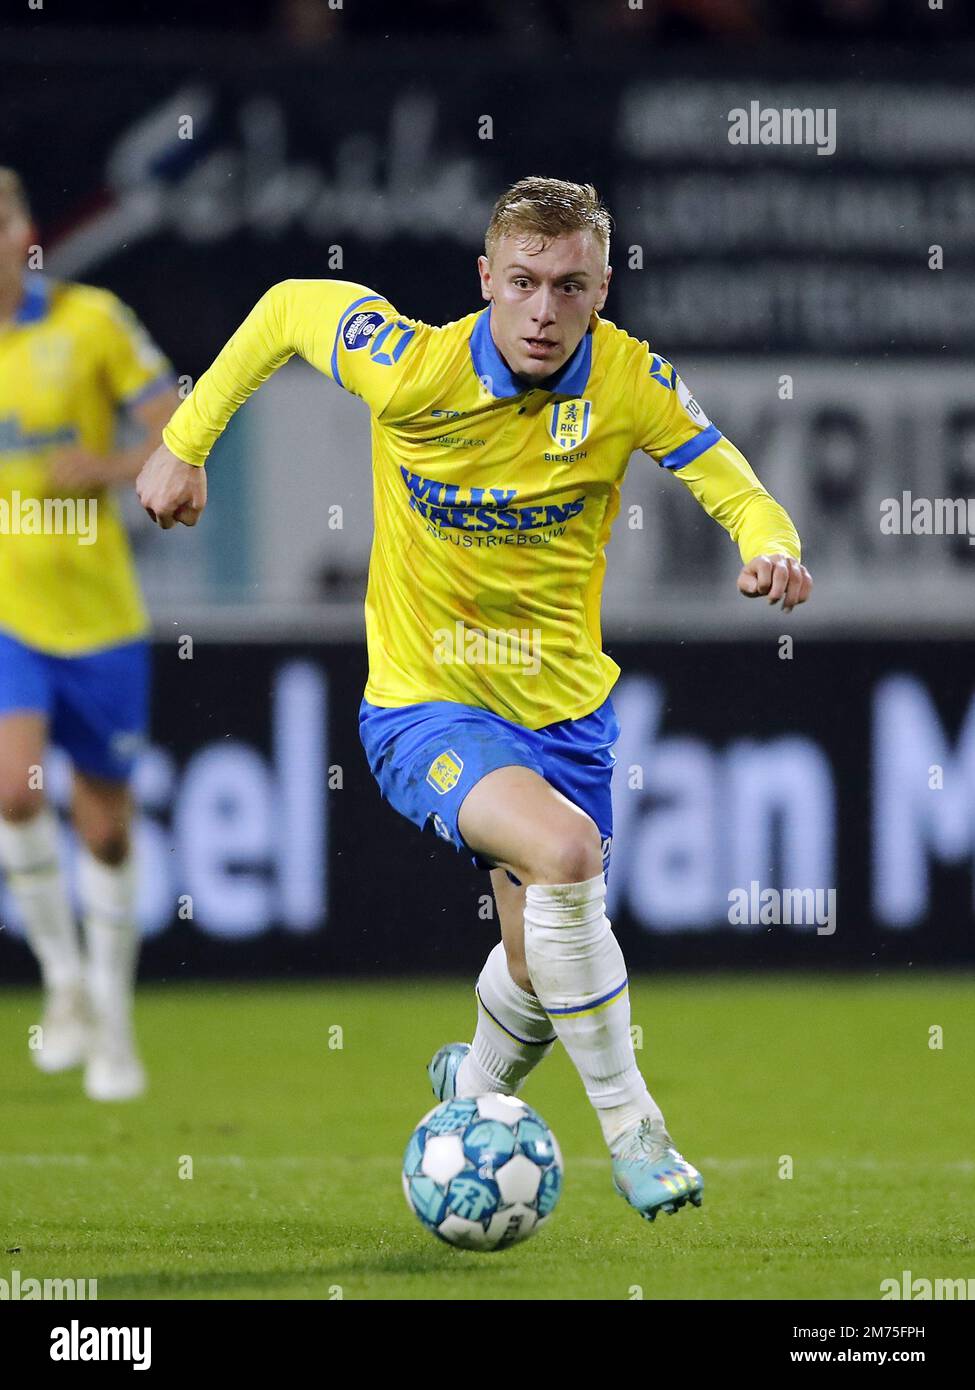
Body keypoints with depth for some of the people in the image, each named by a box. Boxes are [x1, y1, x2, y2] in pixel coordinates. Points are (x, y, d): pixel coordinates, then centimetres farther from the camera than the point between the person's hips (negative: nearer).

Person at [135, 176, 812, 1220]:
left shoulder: (629, 381, -14)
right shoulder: (410, 368, -19)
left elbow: (729, 483, -4)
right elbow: (287, 305, -1)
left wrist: (770, 547, -27)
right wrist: (183, 444, 4)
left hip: (564, 710, 4)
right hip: (422, 705, -4)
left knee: (543, 965, 11)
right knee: (564, 851, -31)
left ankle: (476, 1091, 48)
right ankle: (631, 1130, -18)